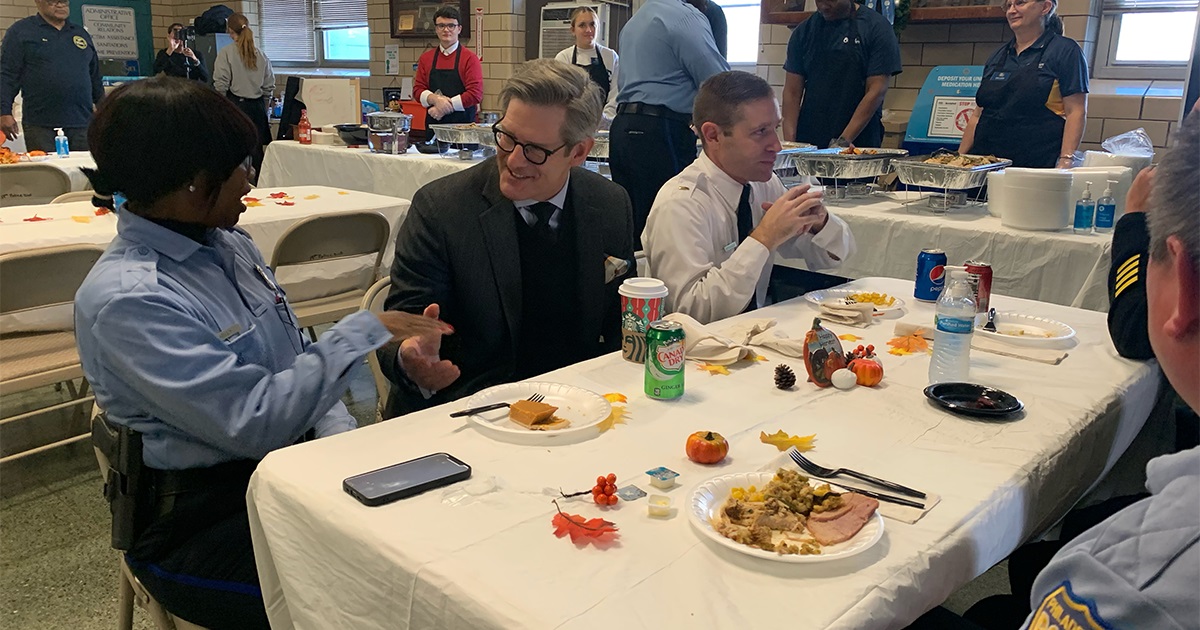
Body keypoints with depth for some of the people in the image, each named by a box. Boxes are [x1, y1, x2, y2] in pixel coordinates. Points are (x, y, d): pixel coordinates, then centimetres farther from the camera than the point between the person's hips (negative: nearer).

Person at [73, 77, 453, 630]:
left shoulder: (229, 243, 7)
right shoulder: (124, 300, -20)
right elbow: (255, 424, -24)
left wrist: (340, 437, -4)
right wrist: (361, 333, -19)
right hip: (201, 522, -7)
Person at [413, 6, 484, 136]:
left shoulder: (470, 58, -2)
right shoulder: (425, 58, 11)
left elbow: (476, 94, -10)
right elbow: (418, 89, 8)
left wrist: (445, 106, -13)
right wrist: (436, 99, -13)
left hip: (463, 125, -3)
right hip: (433, 125, 3)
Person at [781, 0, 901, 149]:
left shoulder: (877, 28, -2)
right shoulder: (804, 31, 8)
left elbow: (877, 91, -7)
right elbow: (792, 92, 4)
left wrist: (844, 141, -15)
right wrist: (789, 143, -8)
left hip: (857, 142, -3)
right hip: (806, 142, 3)